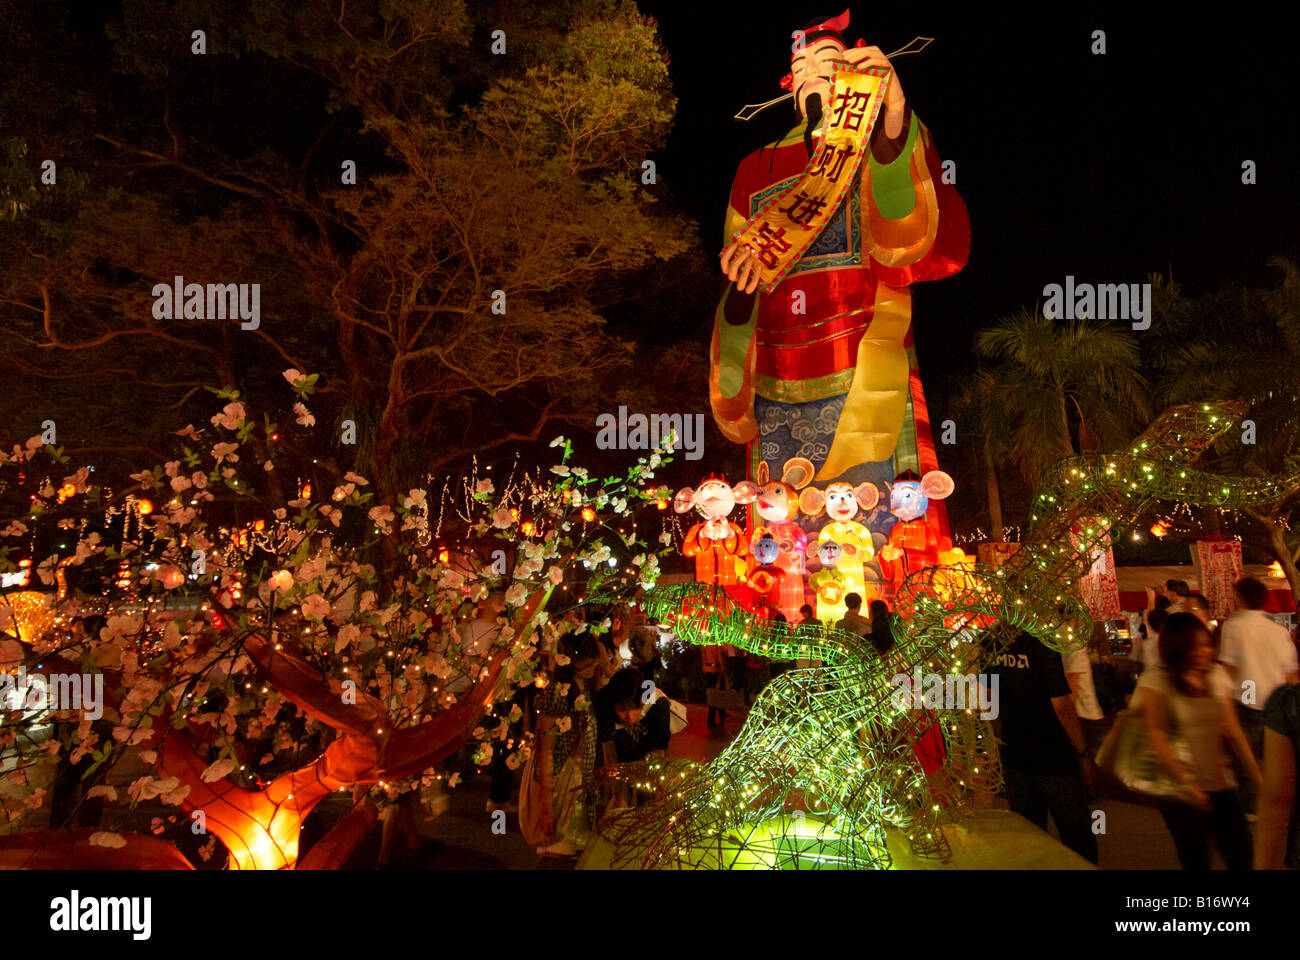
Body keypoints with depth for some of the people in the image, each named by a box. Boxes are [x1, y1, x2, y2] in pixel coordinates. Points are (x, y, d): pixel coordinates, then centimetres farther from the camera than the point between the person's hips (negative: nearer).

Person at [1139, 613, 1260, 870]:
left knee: (1243, 858, 2)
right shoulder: (1156, 680, -8)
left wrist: (1257, 774, 5)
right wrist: (1186, 784, -18)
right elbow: (1156, 736, -13)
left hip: (1221, 784, 5)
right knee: (1196, 861, -1)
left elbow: (1233, 731, 11)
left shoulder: (1218, 675, 7)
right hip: (1181, 789, -4)